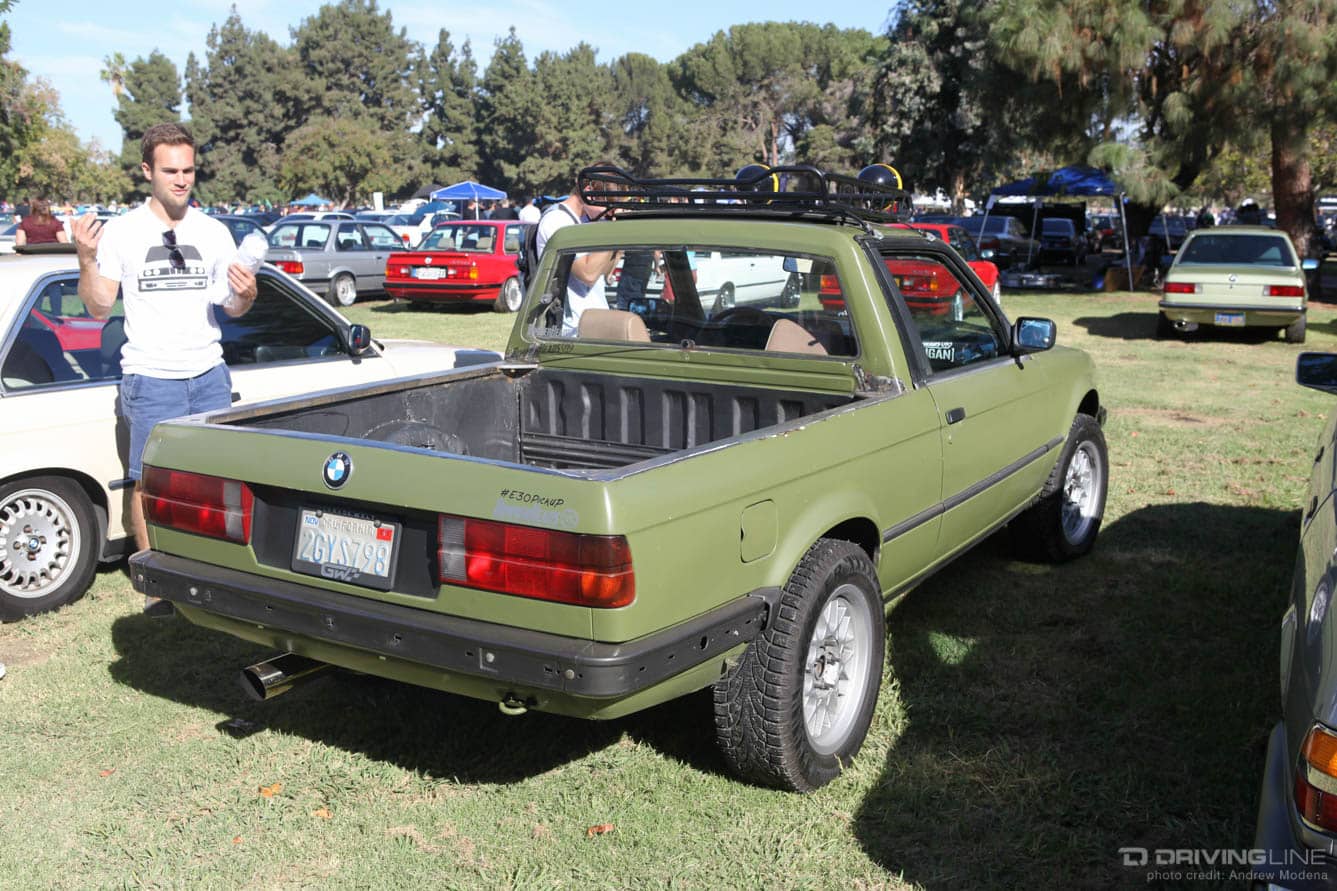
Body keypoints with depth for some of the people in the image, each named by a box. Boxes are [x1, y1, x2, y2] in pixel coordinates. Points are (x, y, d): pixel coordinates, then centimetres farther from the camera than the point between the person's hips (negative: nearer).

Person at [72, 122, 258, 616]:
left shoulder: (214, 231, 6)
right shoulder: (121, 232, -2)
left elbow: (232, 308, 9)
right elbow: (100, 308, -2)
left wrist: (245, 295, -13)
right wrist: (86, 259, -17)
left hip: (209, 375, 3)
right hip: (151, 379, -3)